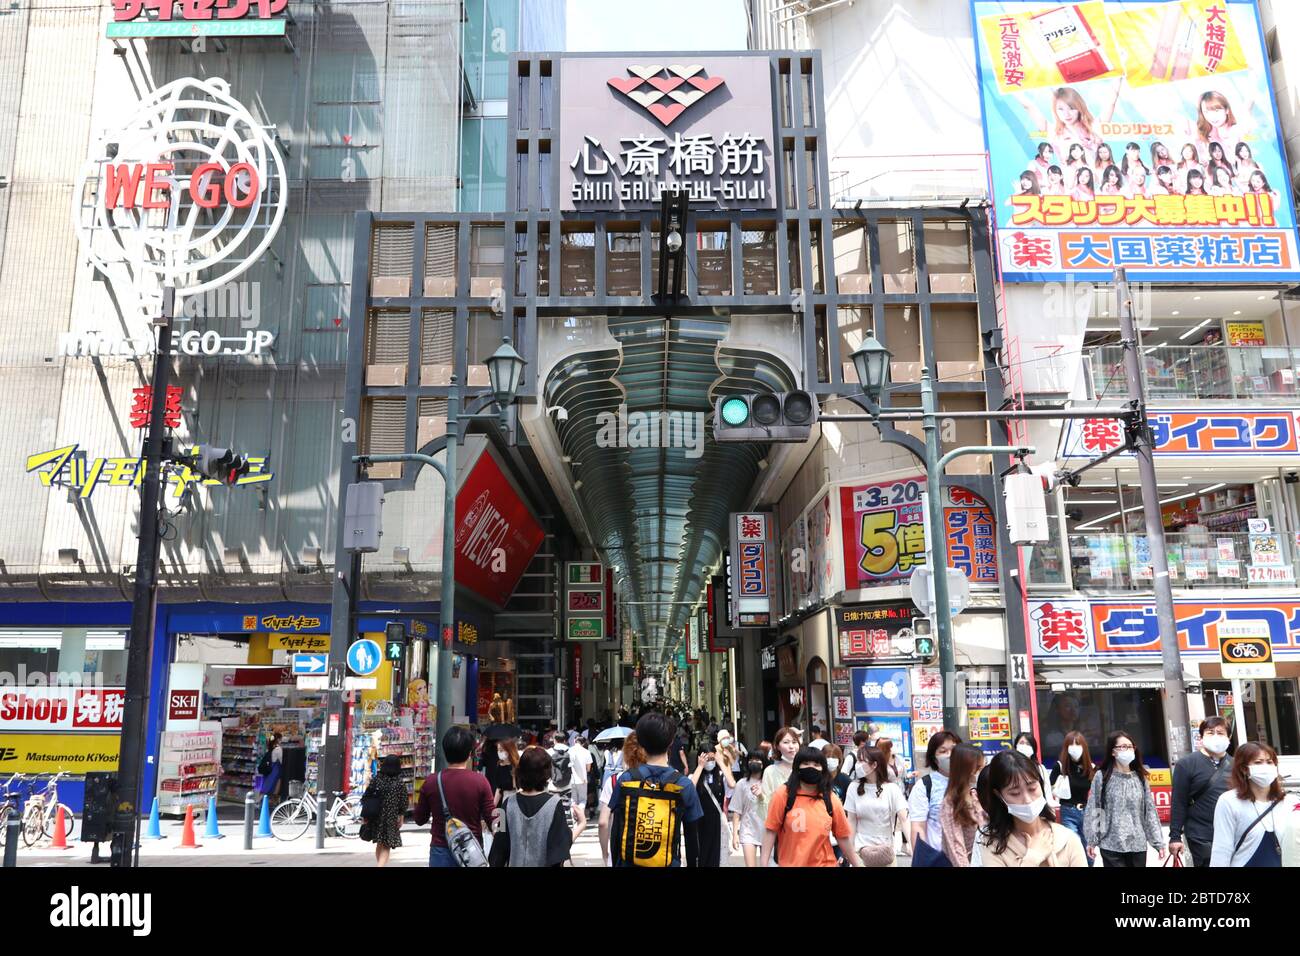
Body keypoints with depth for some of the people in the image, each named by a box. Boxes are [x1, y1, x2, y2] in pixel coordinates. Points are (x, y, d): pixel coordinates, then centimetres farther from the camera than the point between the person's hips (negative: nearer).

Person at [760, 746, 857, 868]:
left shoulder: (832, 800, -2)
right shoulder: (783, 794, -9)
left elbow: (844, 837, 6)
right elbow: (770, 831, -9)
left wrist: (858, 864, 7)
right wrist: (763, 864, -14)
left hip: (825, 863, 2)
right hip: (789, 864, -2)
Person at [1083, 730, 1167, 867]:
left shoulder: (1140, 777, 8)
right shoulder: (1101, 776, -3)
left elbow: (1150, 811, 9)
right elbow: (1093, 810, -4)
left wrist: (1158, 842, 5)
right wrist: (1091, 840, -7)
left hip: (1138, 845, 4)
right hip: (1111, 846, -4)